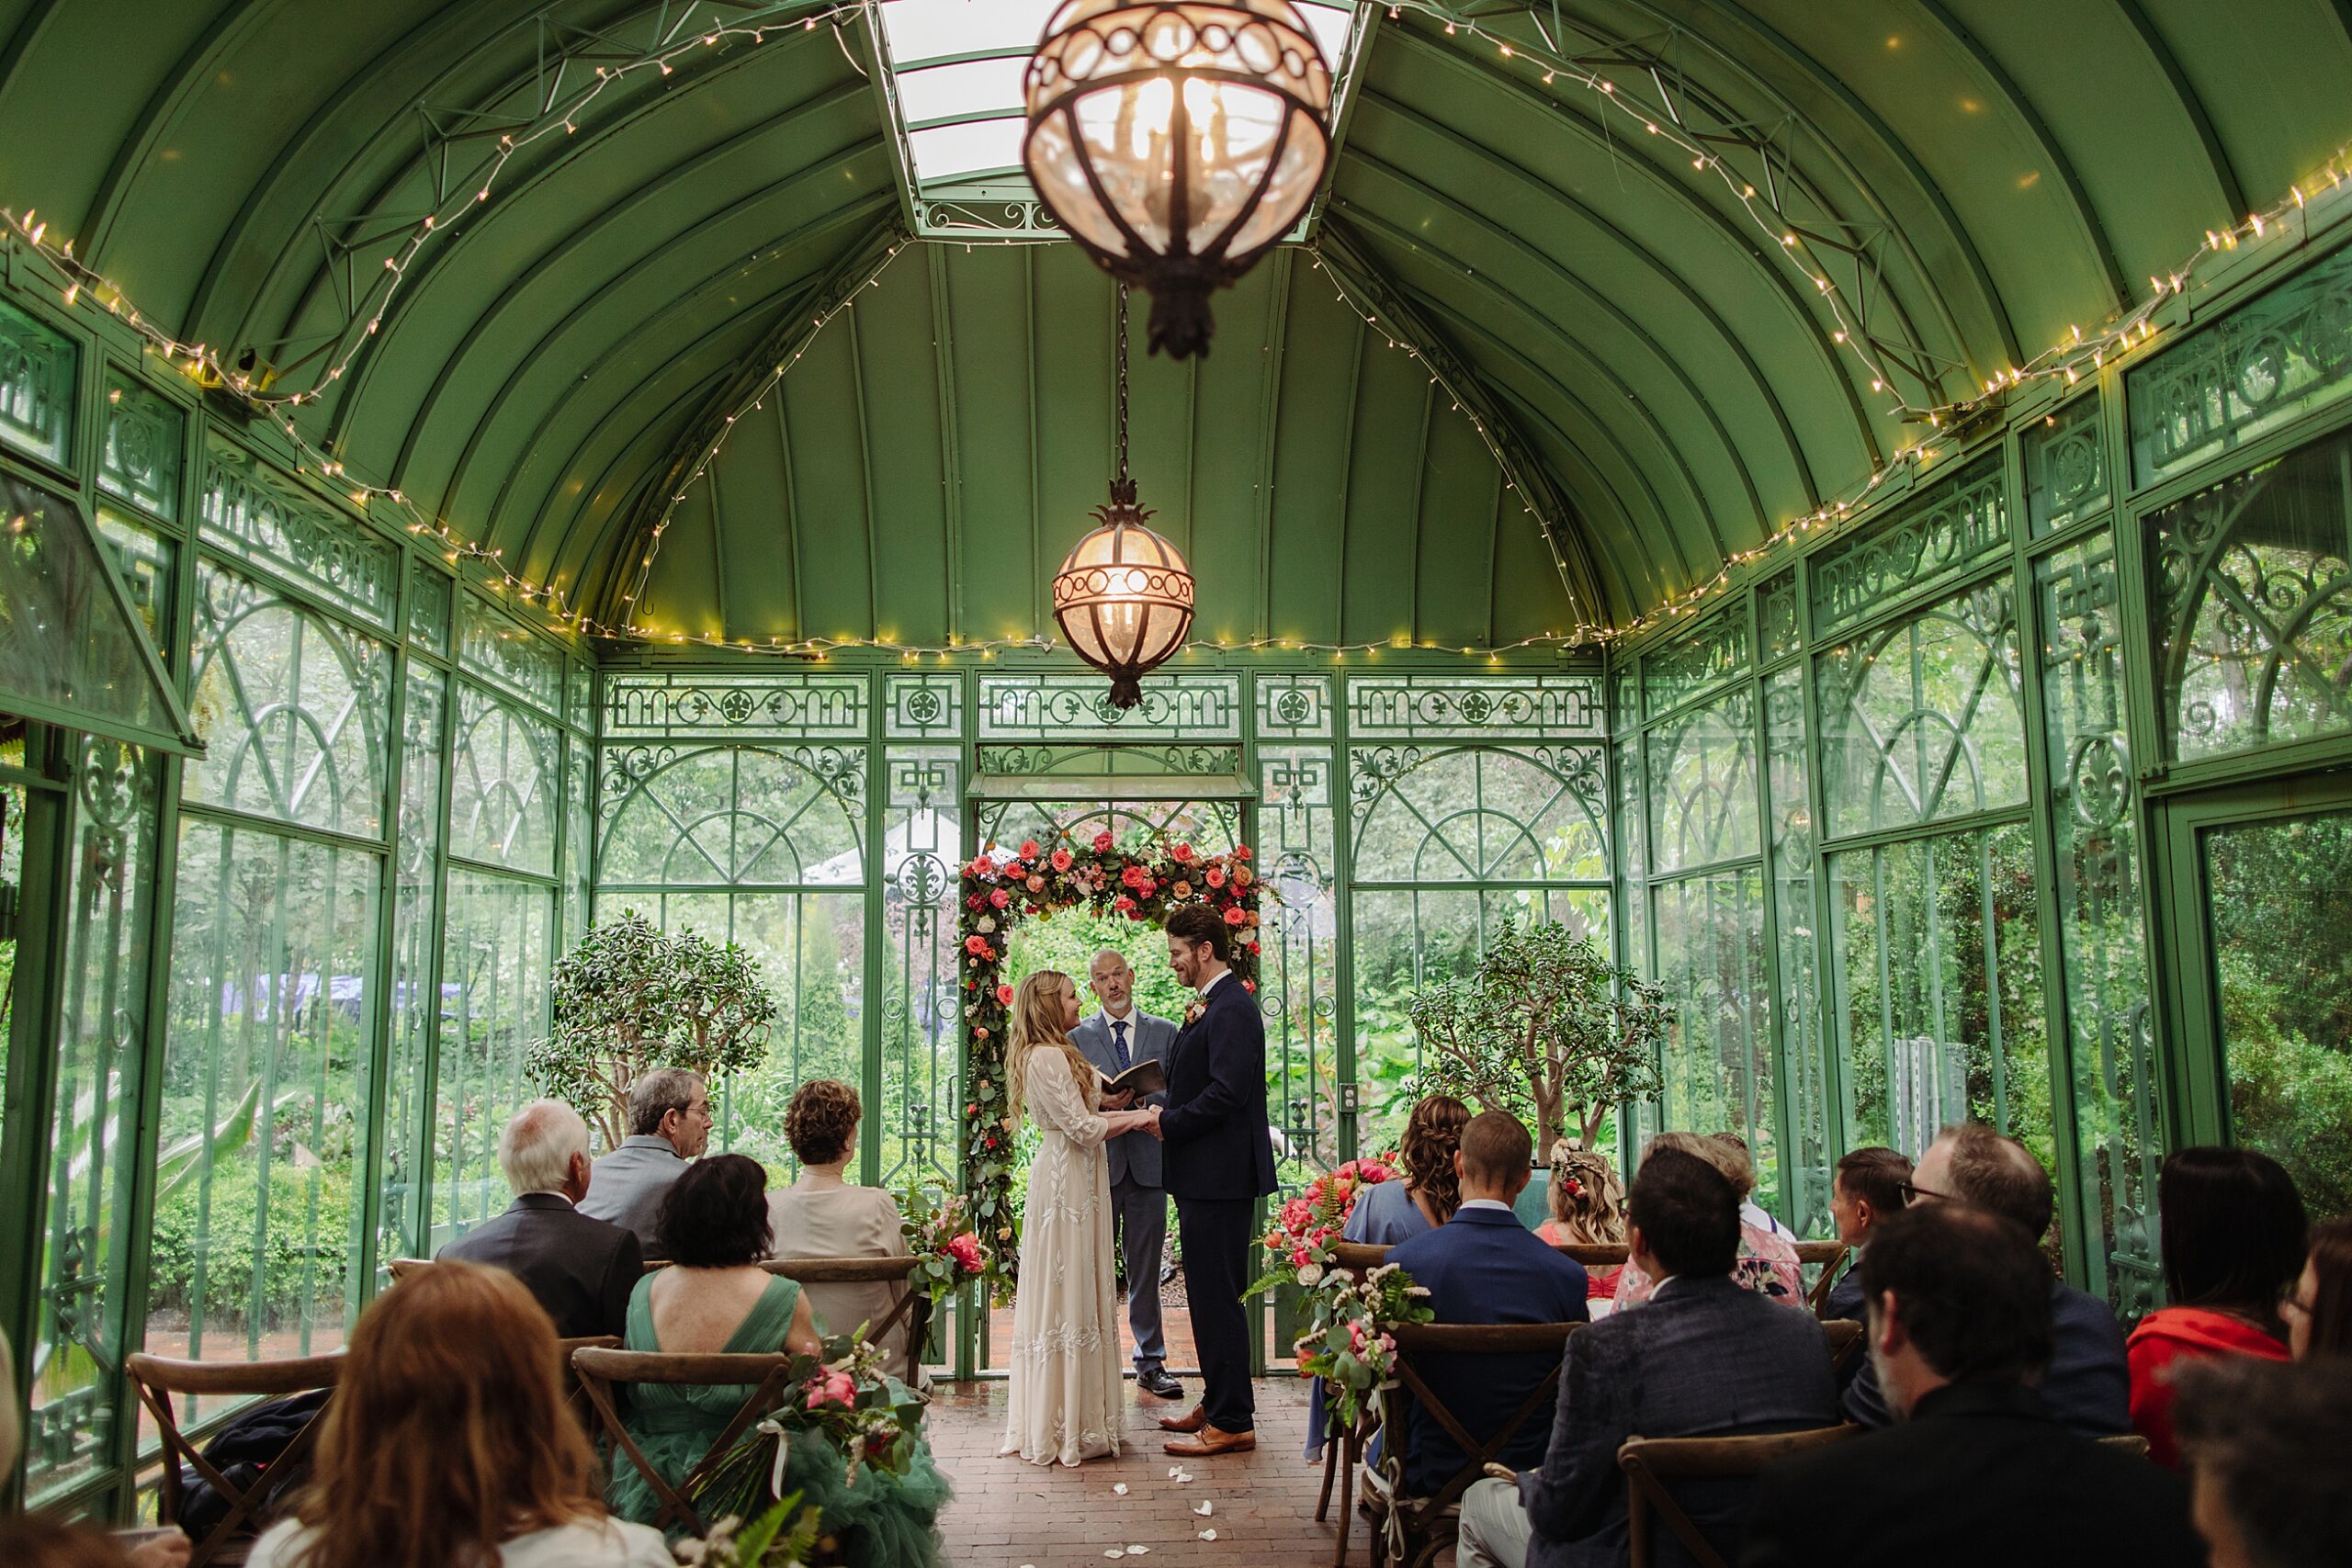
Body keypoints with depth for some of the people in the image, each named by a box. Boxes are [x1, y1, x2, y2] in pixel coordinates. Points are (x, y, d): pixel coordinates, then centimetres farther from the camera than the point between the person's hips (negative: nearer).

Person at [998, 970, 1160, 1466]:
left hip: (1075, 1180, 10)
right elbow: (1084, 1129, -18)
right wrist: (1137, 1118, -8)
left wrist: (1126, 1113, 6)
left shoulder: (1058, 1054, 16)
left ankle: (1053, 1421, 22)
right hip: (1066, 1183, -10)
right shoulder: (1047, 1058, -17)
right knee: (1066, 1298, -4)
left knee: (1079, 1292, 13)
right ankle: (1066, 1428, 4)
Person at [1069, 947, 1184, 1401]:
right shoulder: (1077, 1037, 7)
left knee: (1146, 1271, 7)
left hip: (1148, 1163, 1)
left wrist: (1136, 1101, -14)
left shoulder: (1166, 1032, 9)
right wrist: (1100, 1102, -16)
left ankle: (1151, 1364, 16)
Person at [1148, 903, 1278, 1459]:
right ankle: (1218, 1403, 29)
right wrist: (1167, 1112, 5)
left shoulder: (1231, 1009, -17)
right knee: (1209, 1294, 17)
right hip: (1206, 1177, 11)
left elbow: (1226, 1092, -25)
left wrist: (1169, 1122, -14)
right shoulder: (1212, 1007, 16)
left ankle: (1231, 1423, 4)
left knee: (1217, 1295, -4)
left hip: (1220, 1178, -11)